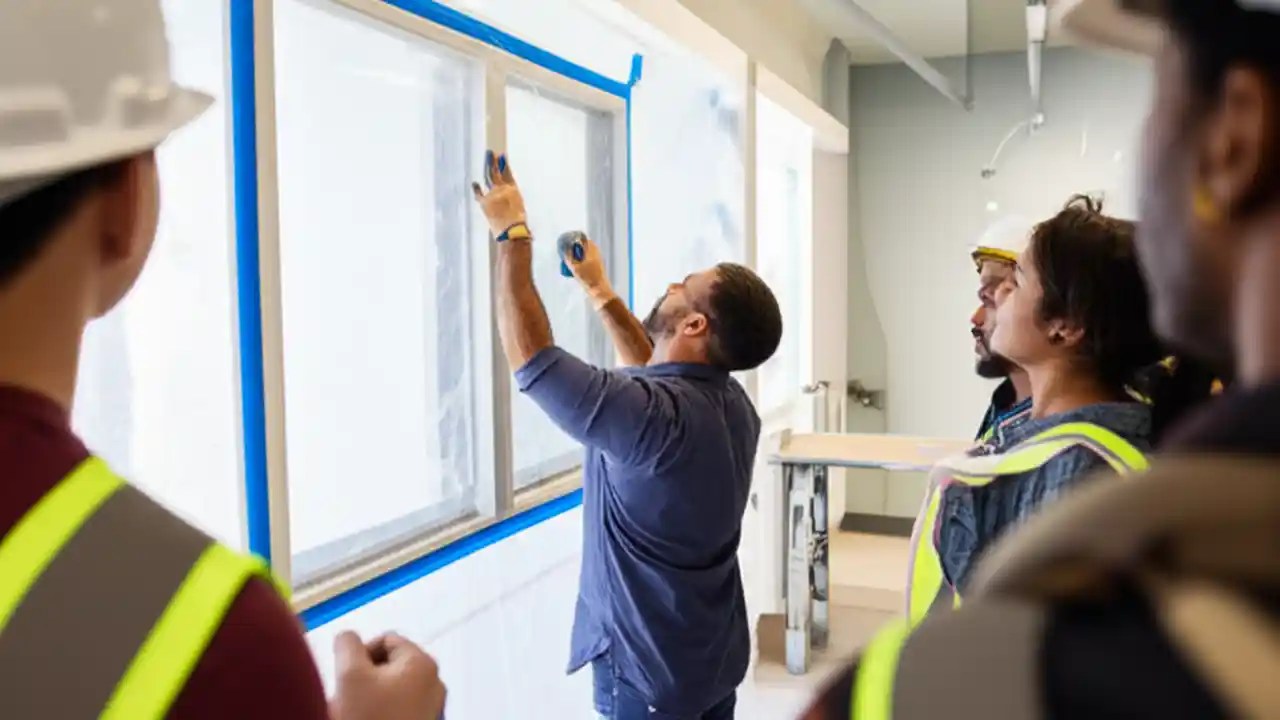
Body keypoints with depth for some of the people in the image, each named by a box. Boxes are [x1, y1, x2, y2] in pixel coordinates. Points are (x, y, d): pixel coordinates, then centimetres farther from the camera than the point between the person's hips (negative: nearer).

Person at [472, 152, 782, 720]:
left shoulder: (650, 416, -30)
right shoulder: (731, 402, -4)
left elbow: (529, 356, -23)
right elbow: (660, 377, 18)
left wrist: (512, 233, -14)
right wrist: (601, 293, 22)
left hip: (652, 672, -8)